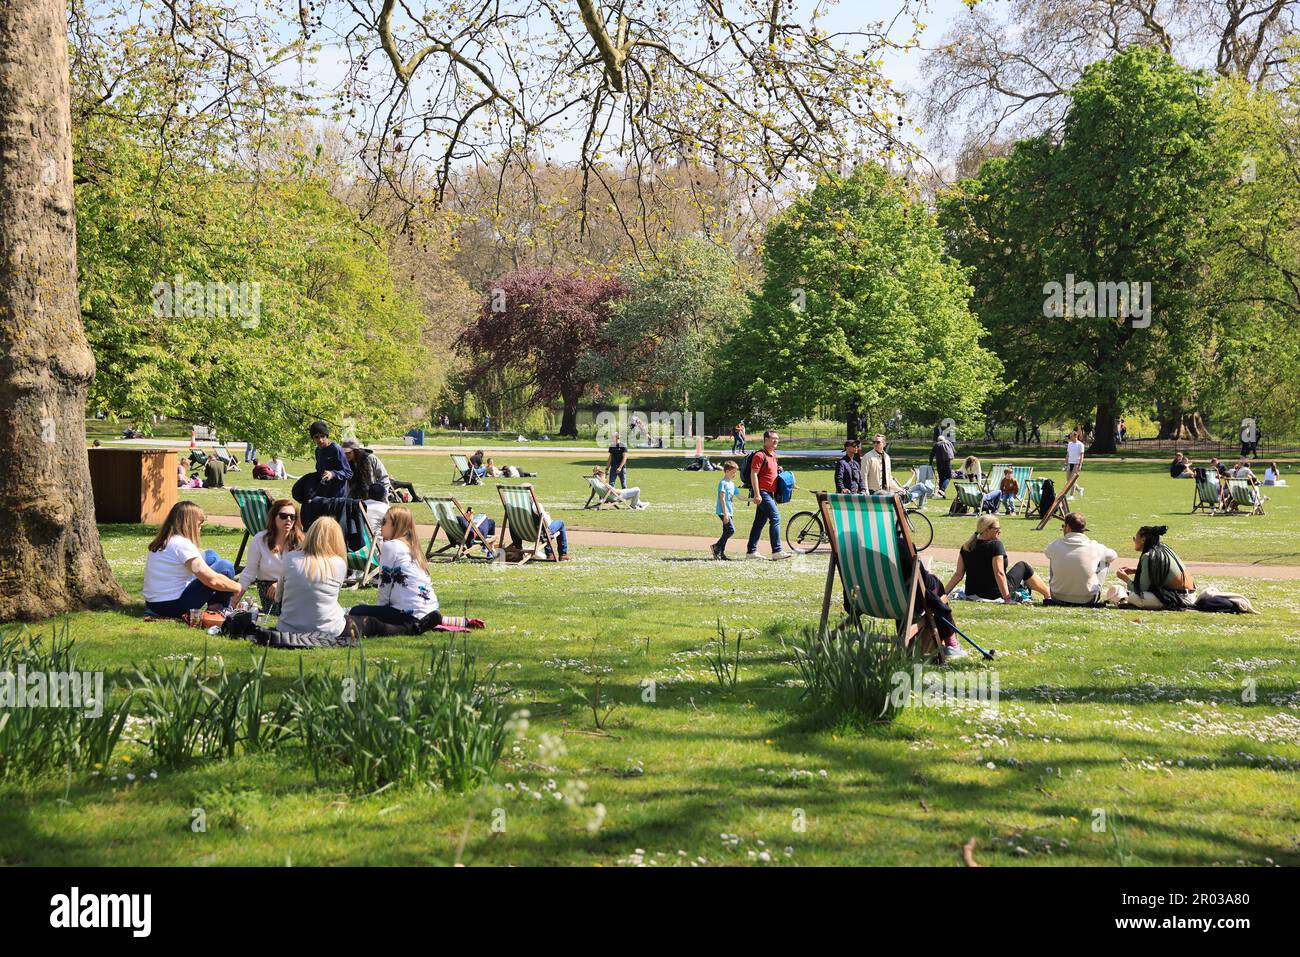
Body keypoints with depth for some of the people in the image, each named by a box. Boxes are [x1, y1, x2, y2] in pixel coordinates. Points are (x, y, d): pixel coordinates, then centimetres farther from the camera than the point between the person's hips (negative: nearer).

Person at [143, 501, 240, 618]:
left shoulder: (162, 542, 9)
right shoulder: (182, 544, -19)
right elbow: (212, 580, -20)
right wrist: (237, 588, -5)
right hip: (171, 607, -10)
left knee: (211, 555, 17)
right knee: (225, 566, -6)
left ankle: (215, 605, 16)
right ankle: (219, 609, 14)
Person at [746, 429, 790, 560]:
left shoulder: (773, 455, 17)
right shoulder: (760, 455, -12)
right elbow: (753, 474, -18)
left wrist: (778, 470, 10)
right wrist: (757, 494, -23)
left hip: (769, 493, 10)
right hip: (762, 493, -10)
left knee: (760, 522, 10)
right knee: (775, 518, -15)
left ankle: (751, 551, 14)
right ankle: (777, 551, -16)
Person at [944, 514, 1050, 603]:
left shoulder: (966, 547, 1)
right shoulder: (995, 545, -18)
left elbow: (958, 574, -3)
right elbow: (999, 574, -24)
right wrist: (1007, 598, -26)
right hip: (995, 594, -7)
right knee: (1022, 566, 15)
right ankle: (1049, 595, 21)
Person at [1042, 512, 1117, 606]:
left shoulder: (1055, 545, -9)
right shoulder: (1094, 547, -12)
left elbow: (1046, 552, 18)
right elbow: (1113, 555, 11)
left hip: (1058, 598, 1)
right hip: (1088, 600, -1)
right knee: (1105, 561, 19)